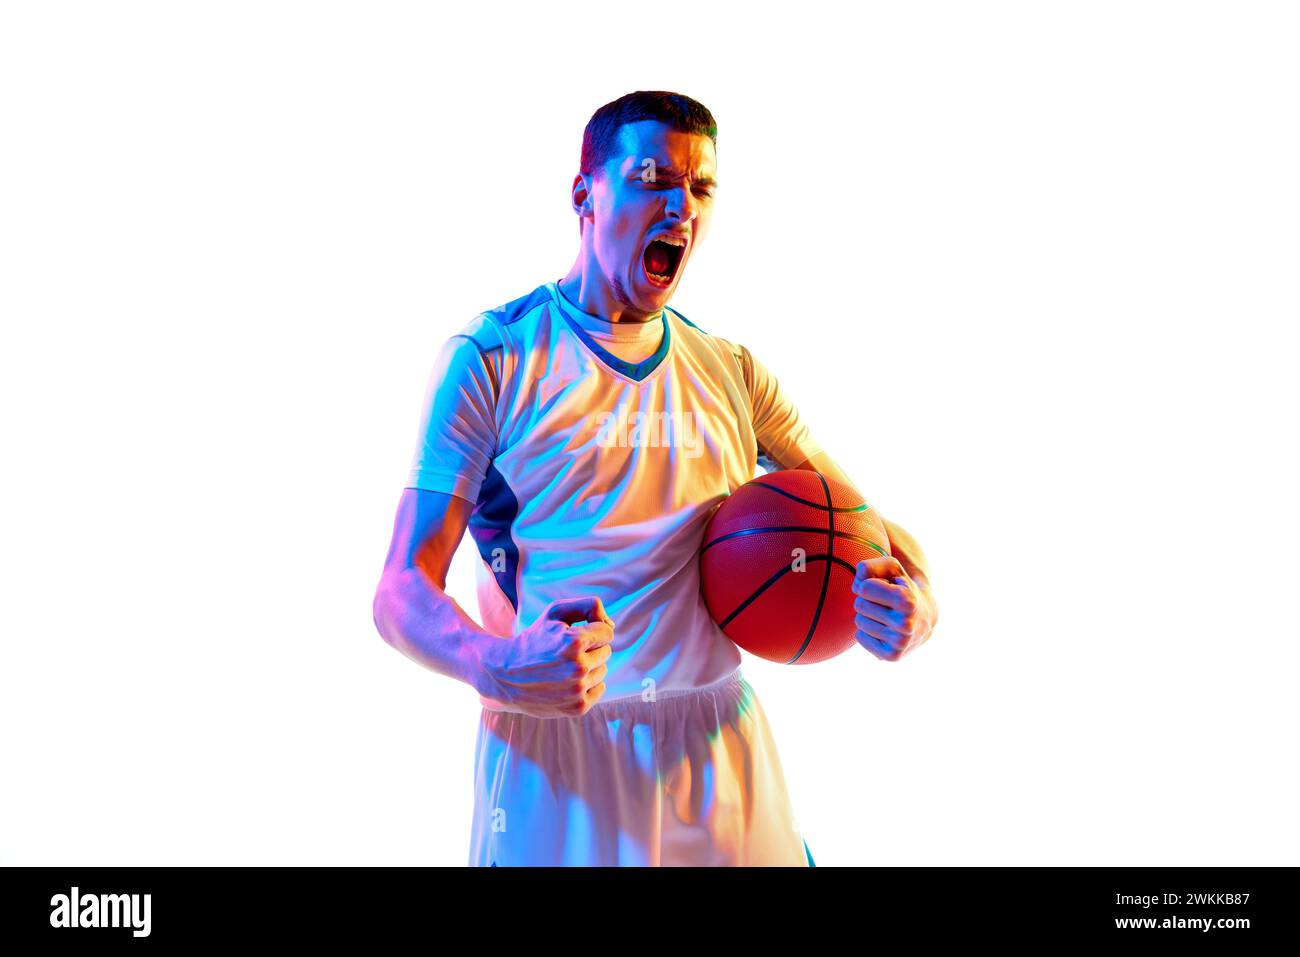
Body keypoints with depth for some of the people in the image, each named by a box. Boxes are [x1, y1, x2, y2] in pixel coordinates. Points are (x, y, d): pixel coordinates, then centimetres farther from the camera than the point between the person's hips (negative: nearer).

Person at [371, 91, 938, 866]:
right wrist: (499, 667, -31)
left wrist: (915, 601, -13)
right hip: (556, 753, -4)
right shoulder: (494, 357, -6)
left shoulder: (733, 372, 7)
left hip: (723, 747, 5)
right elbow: (405, 588, -11)